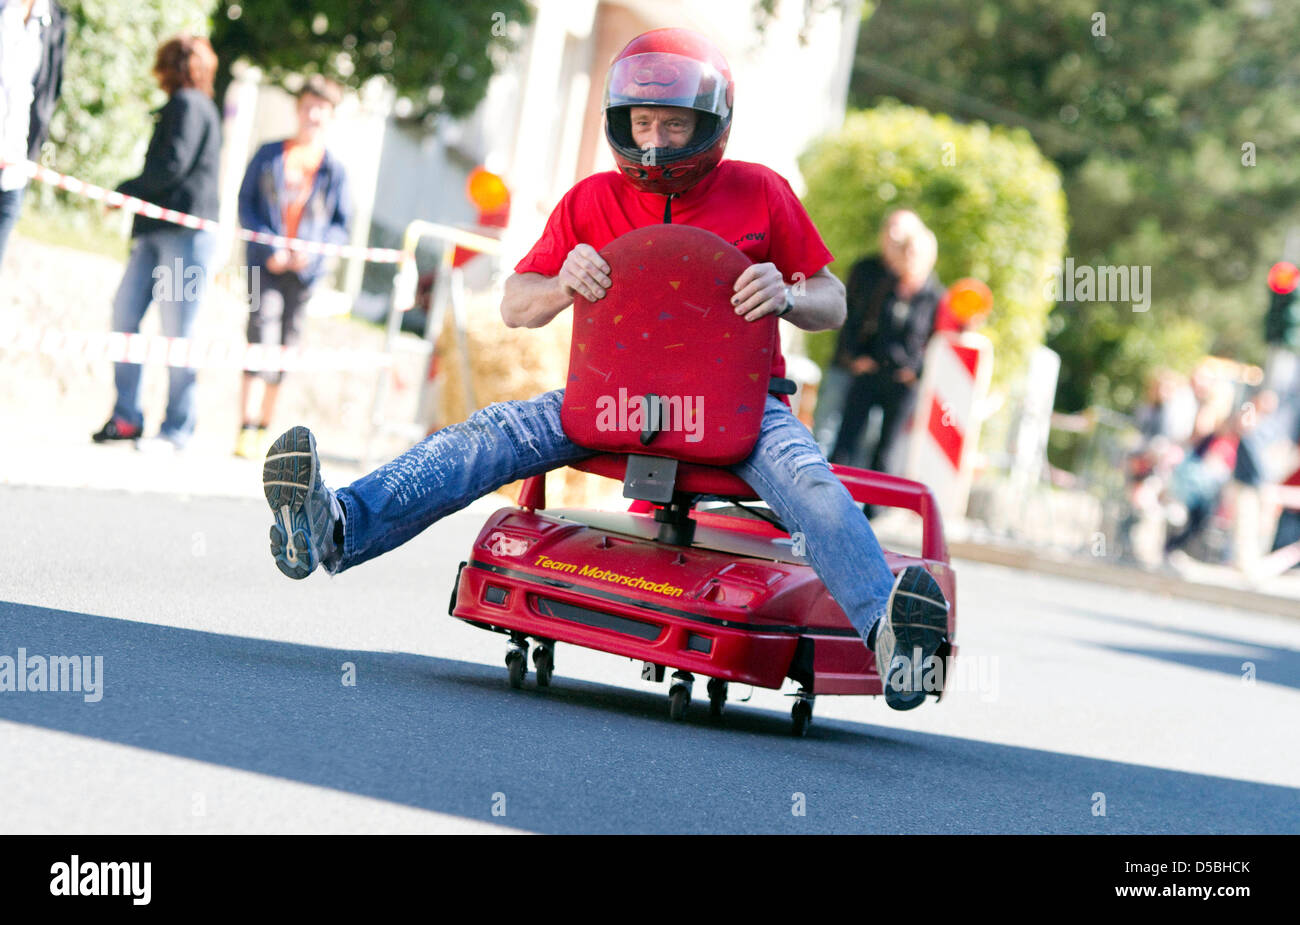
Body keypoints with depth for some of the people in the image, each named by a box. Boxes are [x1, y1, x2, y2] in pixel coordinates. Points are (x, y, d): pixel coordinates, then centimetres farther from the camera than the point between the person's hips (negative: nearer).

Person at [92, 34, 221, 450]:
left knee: (177, 332, -7)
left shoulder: (188, 103, -6)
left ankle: (177, 429, -3)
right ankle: (126, 417, 2)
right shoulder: (188, 106, 24)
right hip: (157, 231, 9)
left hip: (186, 232, -9)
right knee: (124, 314, 1)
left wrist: (126, 192, -3)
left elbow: (172, 166, -15)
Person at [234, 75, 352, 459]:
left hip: (305, 269, 2)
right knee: (262, 332, -15)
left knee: (285, 346, 6)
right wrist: (269, 247, -8)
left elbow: (342, 225, 8)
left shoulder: (334, 171, 6)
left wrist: (314, 249, -11)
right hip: (265, 264, -2)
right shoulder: (269, 155, 7)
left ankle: (263, 430, 14)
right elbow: (246, 204, 6)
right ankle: (246, 425, -16)